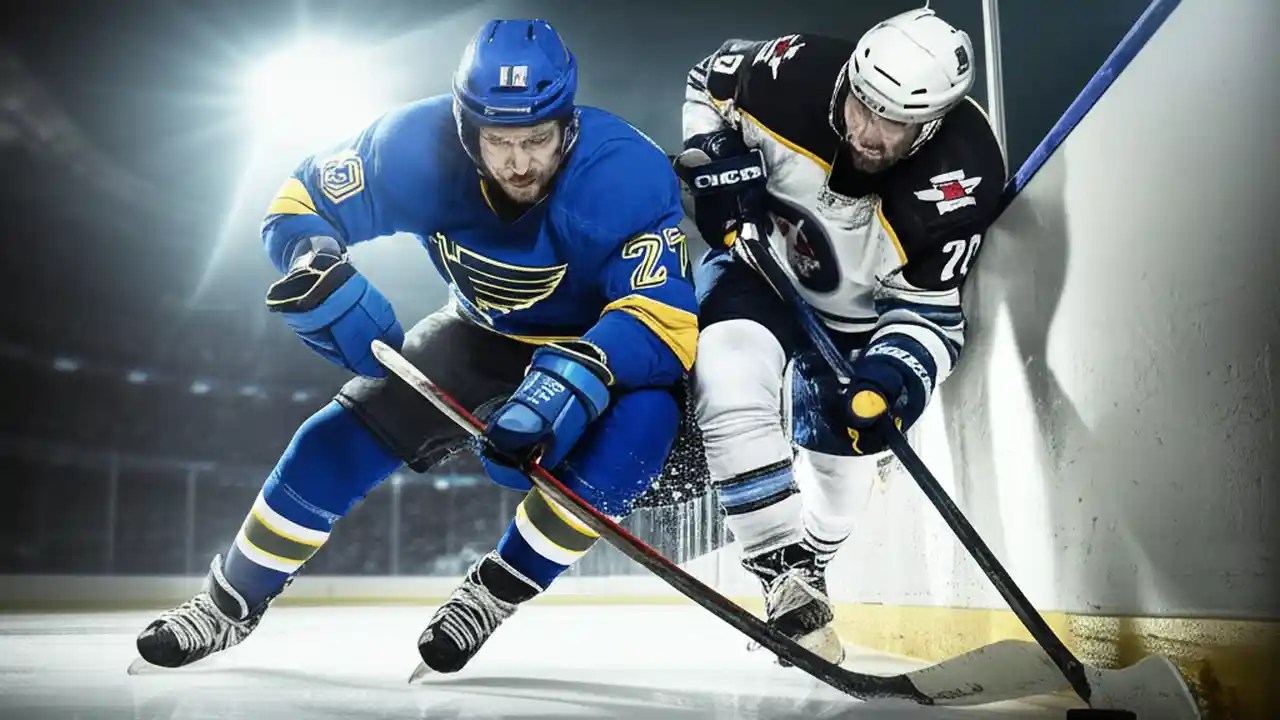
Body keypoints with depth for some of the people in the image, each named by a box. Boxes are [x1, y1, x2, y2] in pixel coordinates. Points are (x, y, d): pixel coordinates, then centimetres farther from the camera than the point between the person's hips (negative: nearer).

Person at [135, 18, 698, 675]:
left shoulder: (625, 174, -34)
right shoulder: (420, 146, -25)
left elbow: (663, 317, -38)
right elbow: (298, 205, -12)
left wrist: (569, 379, -55)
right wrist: (317, 266, -34)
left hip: (600, 342, -2)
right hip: (483, 332, 3)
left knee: (641, 419, -34)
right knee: (339, 441, -6)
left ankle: (497, 591, -16)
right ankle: (230, 602, 17)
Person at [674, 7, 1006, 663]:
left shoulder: (960, 182, -32)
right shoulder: (796, 75, -30)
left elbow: (928, 308, -21)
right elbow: (709, 82, -7)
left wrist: (893, 376, -38)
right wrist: (715, 166, -19)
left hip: (856, 314, 1)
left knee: (844, 451, 8)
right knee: (729, 373, -29)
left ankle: (809, 566, 43)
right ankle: (785, 577, -22)